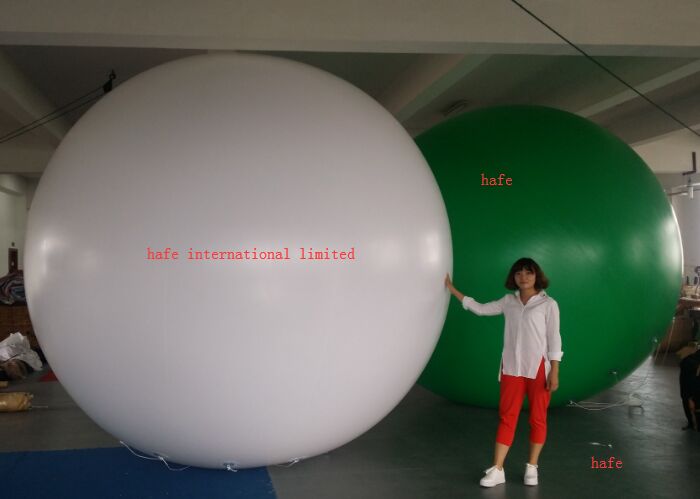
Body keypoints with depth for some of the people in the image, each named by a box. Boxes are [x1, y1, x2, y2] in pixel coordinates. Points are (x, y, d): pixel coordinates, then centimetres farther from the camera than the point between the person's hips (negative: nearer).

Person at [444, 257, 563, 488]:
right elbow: (480, 309, 16)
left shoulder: (548, 304, -3)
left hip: (539, 368, -3)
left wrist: (554, 373, -11)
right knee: (507, 418, 2)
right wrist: (452, 289, 16)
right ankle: (497, 469, 3)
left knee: (537, 419, 6)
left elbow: (554, 340, -5)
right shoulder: (509, 301, 8)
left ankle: (531, 467, 20)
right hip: (512, 368, 3)